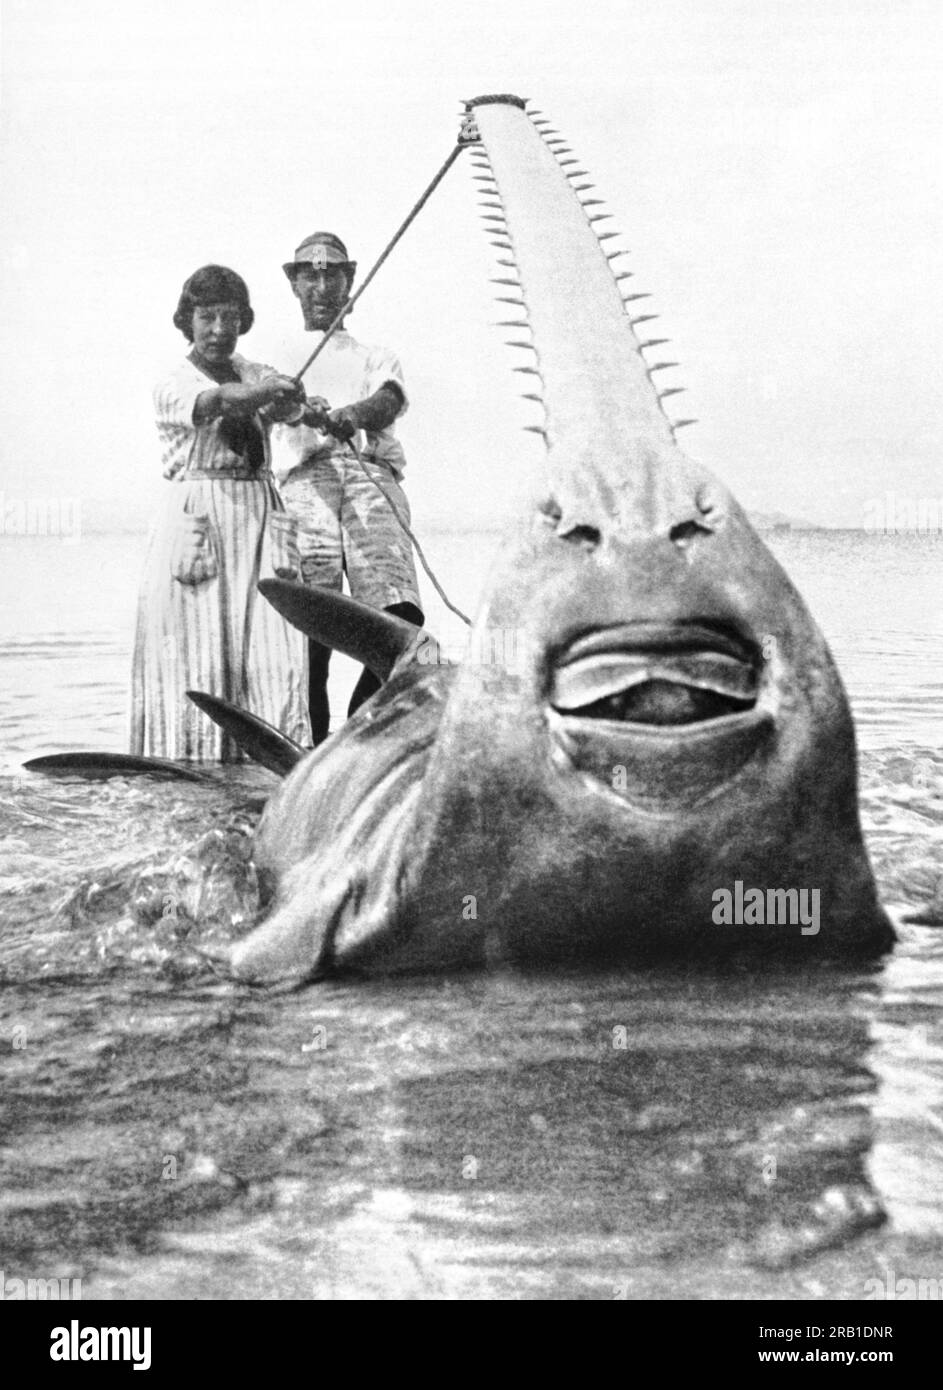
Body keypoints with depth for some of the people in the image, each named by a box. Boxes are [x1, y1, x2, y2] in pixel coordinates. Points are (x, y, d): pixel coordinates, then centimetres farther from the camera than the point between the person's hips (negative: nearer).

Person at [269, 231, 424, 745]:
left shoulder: (375, 357, 31)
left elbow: (391, 400, 7)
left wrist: (350, 415, -18)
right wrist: (307, 410, -22)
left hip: (375, 475, 1)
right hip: (305, 476, -1)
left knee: (400, 613, -21)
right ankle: (312, 747, -11)